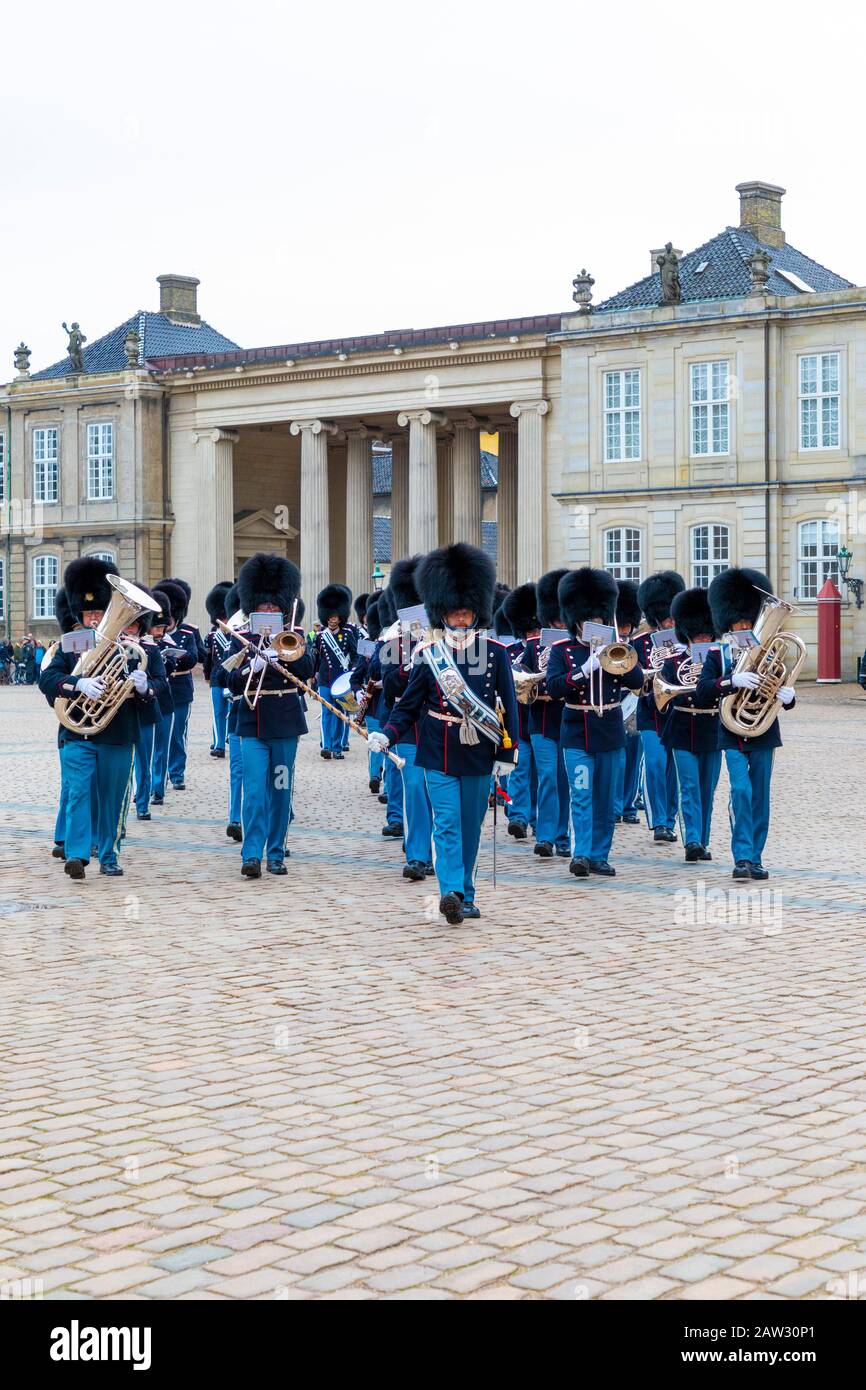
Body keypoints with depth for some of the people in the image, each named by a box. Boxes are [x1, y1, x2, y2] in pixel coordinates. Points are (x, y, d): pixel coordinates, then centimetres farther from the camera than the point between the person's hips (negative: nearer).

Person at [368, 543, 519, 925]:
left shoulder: (495, 653, 1)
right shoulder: (428, 655, 1)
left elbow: (508, 705, 4)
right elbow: (409, 704, 5)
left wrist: (507, 753, 1)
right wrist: (387, 734, -11)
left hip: (478, 757, 1)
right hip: (439, 756, -1)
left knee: (470, 828, 9)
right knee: (447, 824, -10)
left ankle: (466, 896, 18)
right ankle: (451, 891, -19)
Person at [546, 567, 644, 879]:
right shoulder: (561, 650, 1)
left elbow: (638, 680, -4)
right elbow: (553, 687, -12)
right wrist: (584, 670, -23)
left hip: (610, 733, 3)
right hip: (576, 735, -3)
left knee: (606, 799, 7)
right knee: (581, 795, -12)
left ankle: (600, 856, 14)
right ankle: (581, 854, -16)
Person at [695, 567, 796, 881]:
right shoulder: (717, 654, 0)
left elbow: (782, 695, 10)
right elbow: (701, 693, -12)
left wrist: (787, 697, -15)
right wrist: (733, 681, -27)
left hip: (763, 735, 2)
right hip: (732, 736, -2)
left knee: (760, 797, 6)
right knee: (741, 791, -14)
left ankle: (755, 858, 14)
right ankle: (742, 857, -12)